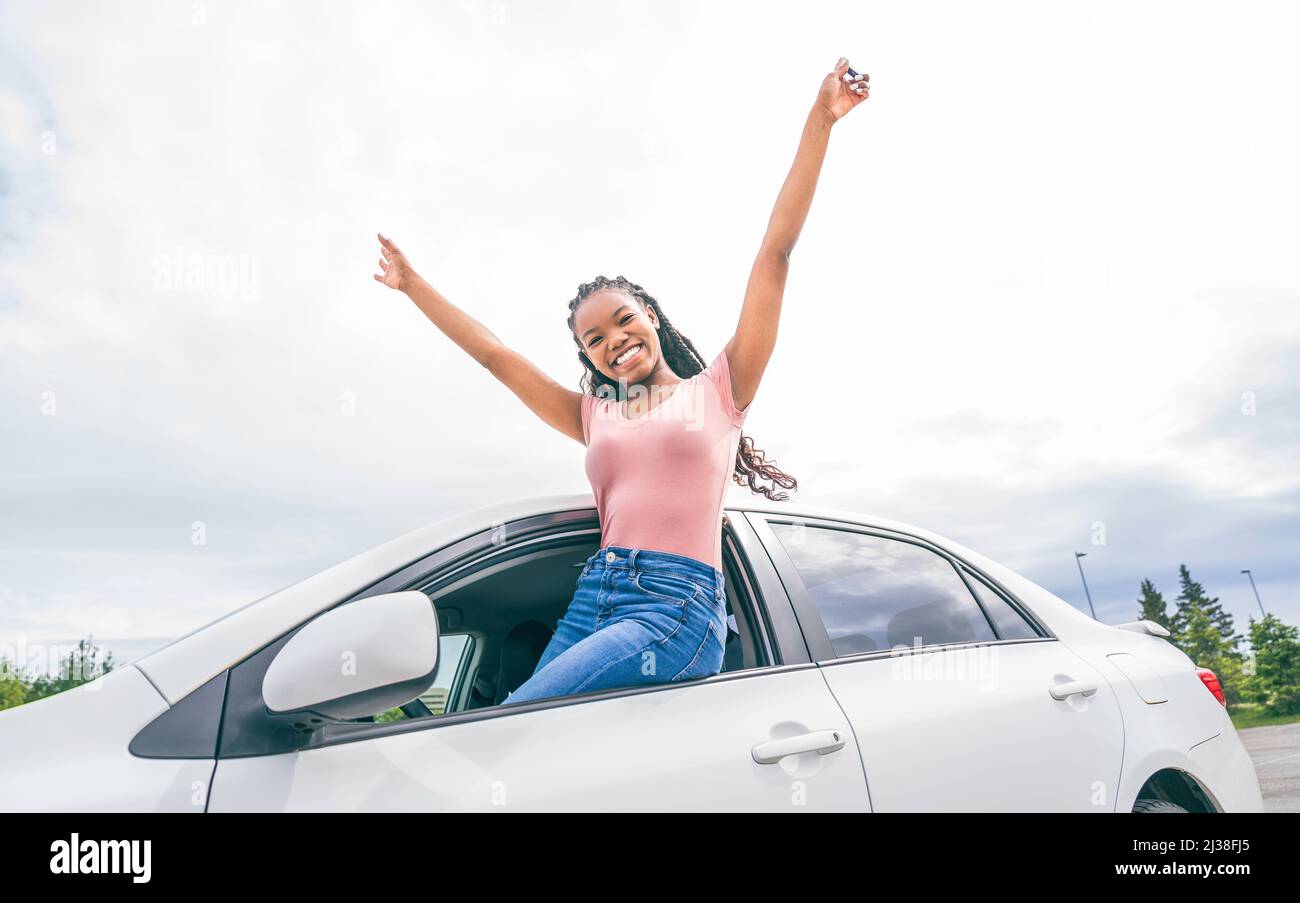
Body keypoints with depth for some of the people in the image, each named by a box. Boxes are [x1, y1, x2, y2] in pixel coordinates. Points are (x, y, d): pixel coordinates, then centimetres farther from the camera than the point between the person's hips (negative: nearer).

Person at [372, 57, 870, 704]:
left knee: (508, 725, -21)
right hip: (592, 600, 5)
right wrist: (413, 285, 31)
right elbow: (495, 355, 25)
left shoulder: (717, 389, 9)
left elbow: (776, 251, 4)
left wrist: (819, 121, 3)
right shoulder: (593, 415, 19)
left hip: (676, 608, -5)